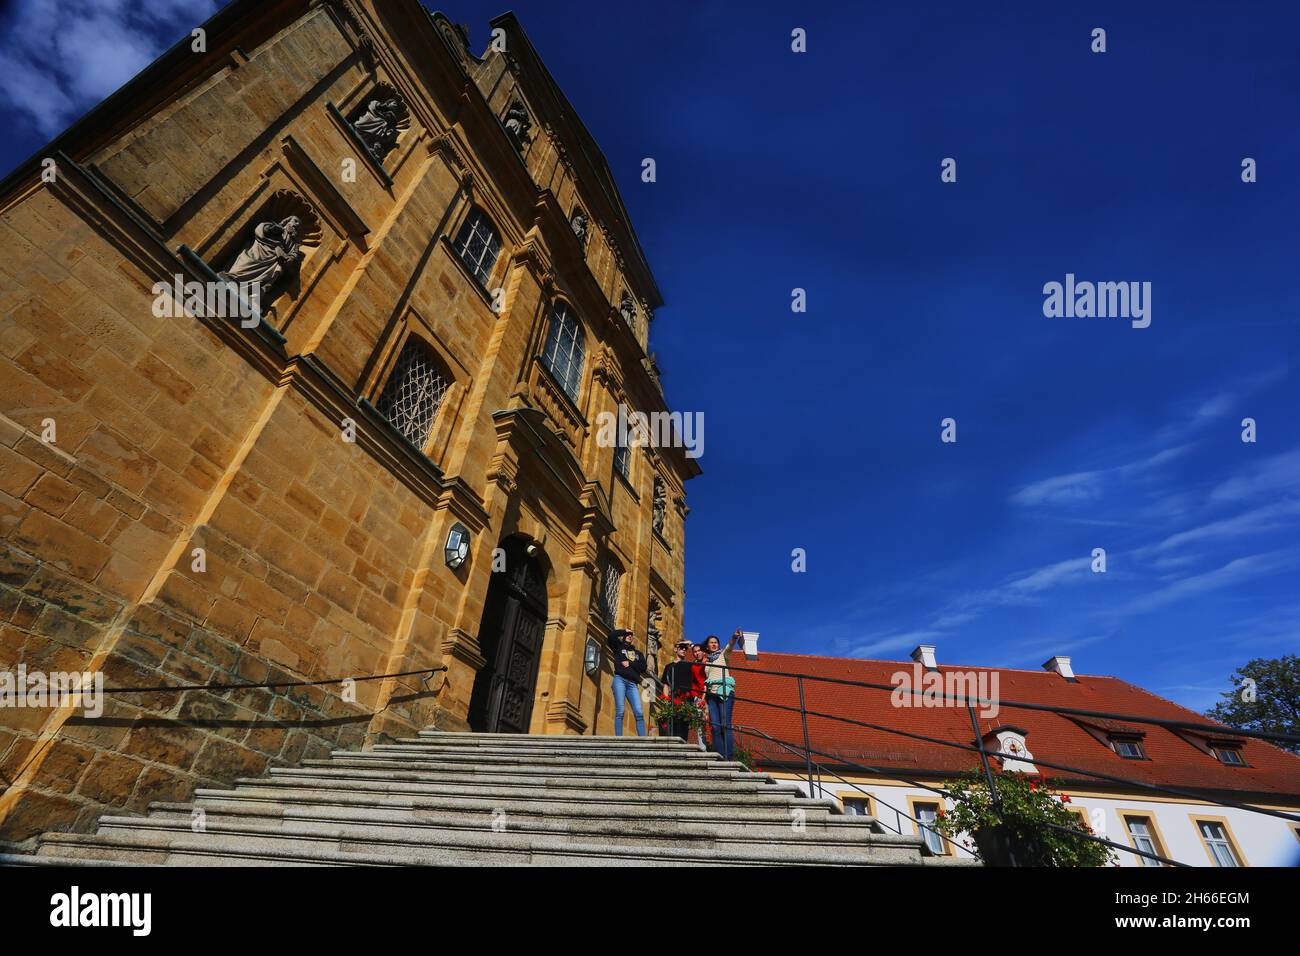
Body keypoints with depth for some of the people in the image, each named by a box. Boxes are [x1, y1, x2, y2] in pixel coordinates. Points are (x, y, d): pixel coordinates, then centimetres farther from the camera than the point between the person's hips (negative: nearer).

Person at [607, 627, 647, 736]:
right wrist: (624, 630, 12)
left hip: (633, 684, 2)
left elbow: (643, 667, 10)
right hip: (620, 680, -2)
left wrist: (630, 664, -2)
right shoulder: (619, 647, 18)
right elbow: (611, 637, -1)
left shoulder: (638, 653, 25)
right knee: (620, 711, -12)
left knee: (639, 713, -10)